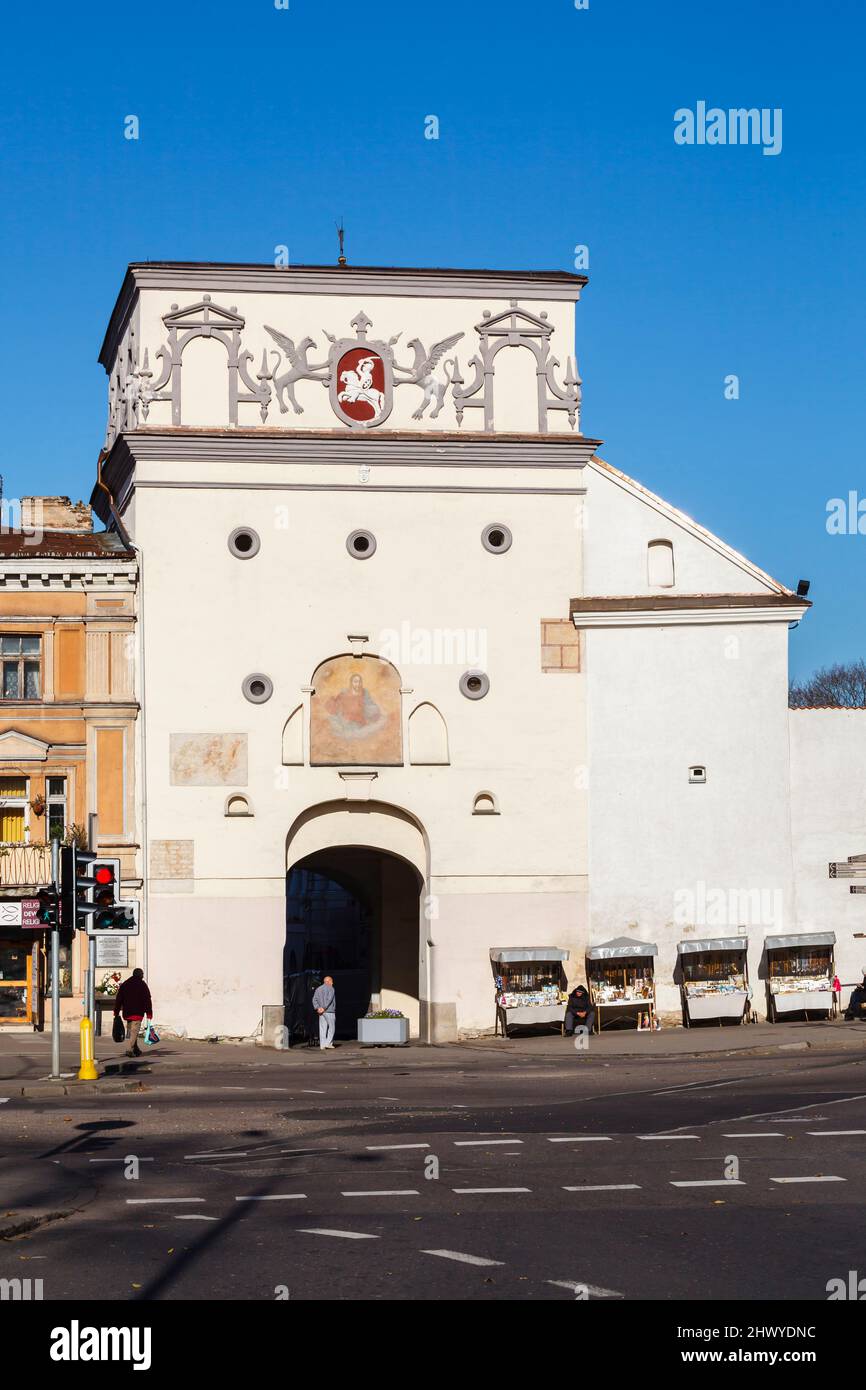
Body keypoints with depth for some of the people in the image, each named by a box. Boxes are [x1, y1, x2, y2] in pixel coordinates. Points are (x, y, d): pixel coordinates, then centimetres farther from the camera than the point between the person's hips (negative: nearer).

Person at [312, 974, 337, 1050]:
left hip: (321, 1012, 6)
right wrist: (324, 1008, -16)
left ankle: (322, 1045, 2)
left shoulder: (318, 989, 14)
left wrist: (317, 1008, -3)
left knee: (322, 1028, 5)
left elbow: (314, 999, 5)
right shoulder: (331, 989, -6)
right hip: (329, 1011, -6)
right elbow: (329, 999, -18)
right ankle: (328, 1043, -4)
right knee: (331, 1028, 3)